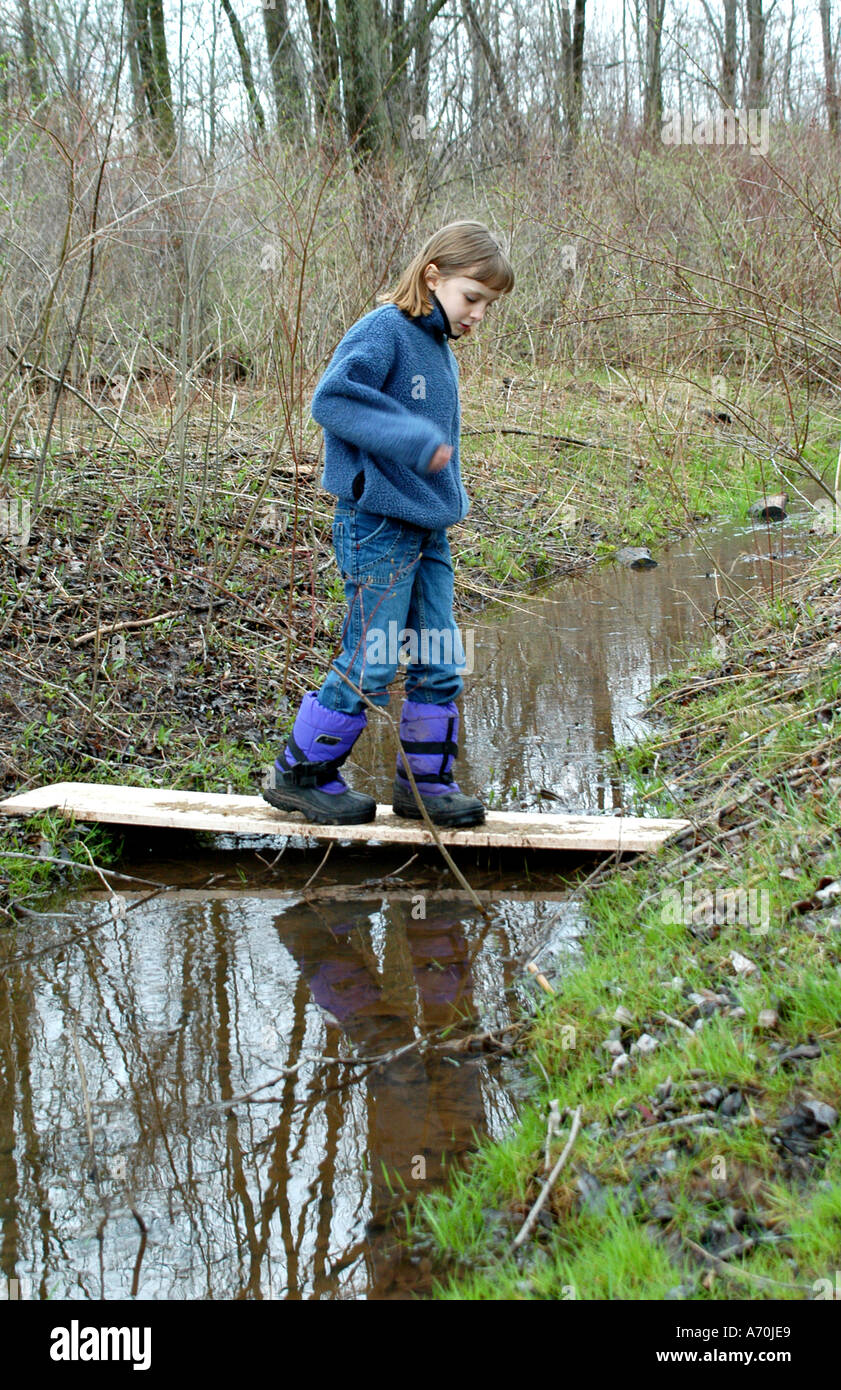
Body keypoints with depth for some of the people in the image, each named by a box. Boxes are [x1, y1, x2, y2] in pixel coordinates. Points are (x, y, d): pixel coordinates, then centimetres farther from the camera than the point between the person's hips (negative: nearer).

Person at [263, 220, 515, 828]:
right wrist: (413, 440, -26)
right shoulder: (383, 331, -11)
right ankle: (300, 773, 10)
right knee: (371, 662, -5)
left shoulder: (441, 349, 15)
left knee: (440, 659, 9)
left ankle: (425, 781, 20)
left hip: (430, 530, 9)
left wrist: (451, 499, 16)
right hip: (378, 525, -9)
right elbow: (331, 399, -21)